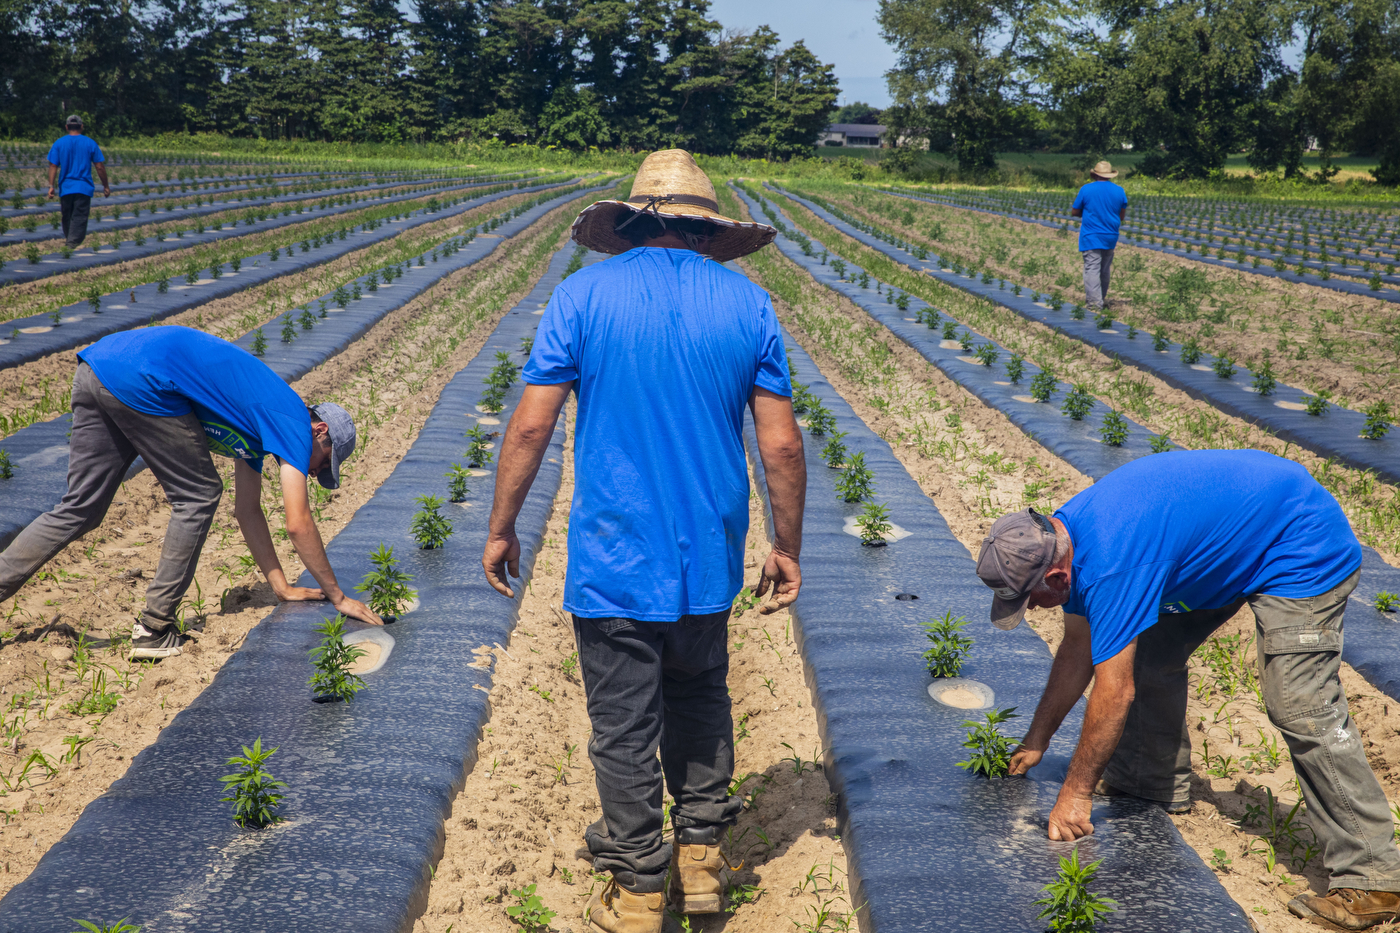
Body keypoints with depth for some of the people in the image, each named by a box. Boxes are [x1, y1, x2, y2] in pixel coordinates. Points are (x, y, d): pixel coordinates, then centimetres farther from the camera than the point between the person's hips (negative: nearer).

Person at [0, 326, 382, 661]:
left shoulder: (259, 416, 26)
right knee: (197, 497, 4)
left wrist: (282, 587, 32)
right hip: (141, 378, -9)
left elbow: (247, 511, 30)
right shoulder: (293, 423, 1)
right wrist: (337, 596, 8)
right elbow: (298, 524, -2)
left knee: (79, 509, 13)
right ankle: (154, 629, 8)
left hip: (94, 367, 9)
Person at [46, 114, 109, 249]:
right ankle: (73, 243, -21)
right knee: (79, 218, -7)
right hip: (84, 187, -2)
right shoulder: (90, 143, 0)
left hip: (65, 187, 2)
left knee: (67, 217, 15)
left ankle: (68, 240, 27)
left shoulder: (59, 143, 3)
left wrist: (51, 186, -3)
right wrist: (106, 186, 8)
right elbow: (100, 167, -1)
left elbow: (53, 166, -3)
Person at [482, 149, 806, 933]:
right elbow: (782, 445, -2)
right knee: (701, 700, 23)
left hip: (615, 562, -2)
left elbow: (531, 427, -8)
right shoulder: (748, 304, 0)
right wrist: (788, 549, 9)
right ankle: (702, 858, 31)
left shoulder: (584, 295, -6)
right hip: (708, 558, 3)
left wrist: (502, 528, 4)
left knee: (626, 729, 9)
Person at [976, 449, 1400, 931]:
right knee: (1150, 651, 9)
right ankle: (1153, 781, 24)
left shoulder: (1110, 565, -34)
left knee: (1301, 707, -16)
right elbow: (1077, 652, 8)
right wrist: (1036, 740, 13)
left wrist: (1075, 793, -17)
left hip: (1304, 553, -10)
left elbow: (1115, 692, -28)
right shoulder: (1061, 537, -5)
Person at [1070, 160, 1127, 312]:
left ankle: (1094, 303, -15)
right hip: (1110, 238, 4)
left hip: (1091, 238, -4)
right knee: (1104, 271, 16)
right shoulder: (1119, 191, 3)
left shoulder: (1086, 189, -7)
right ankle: (1101, 299, 27)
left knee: (1092, 269, -7)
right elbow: (1122, 215, 10)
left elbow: (1074, 213, 0)